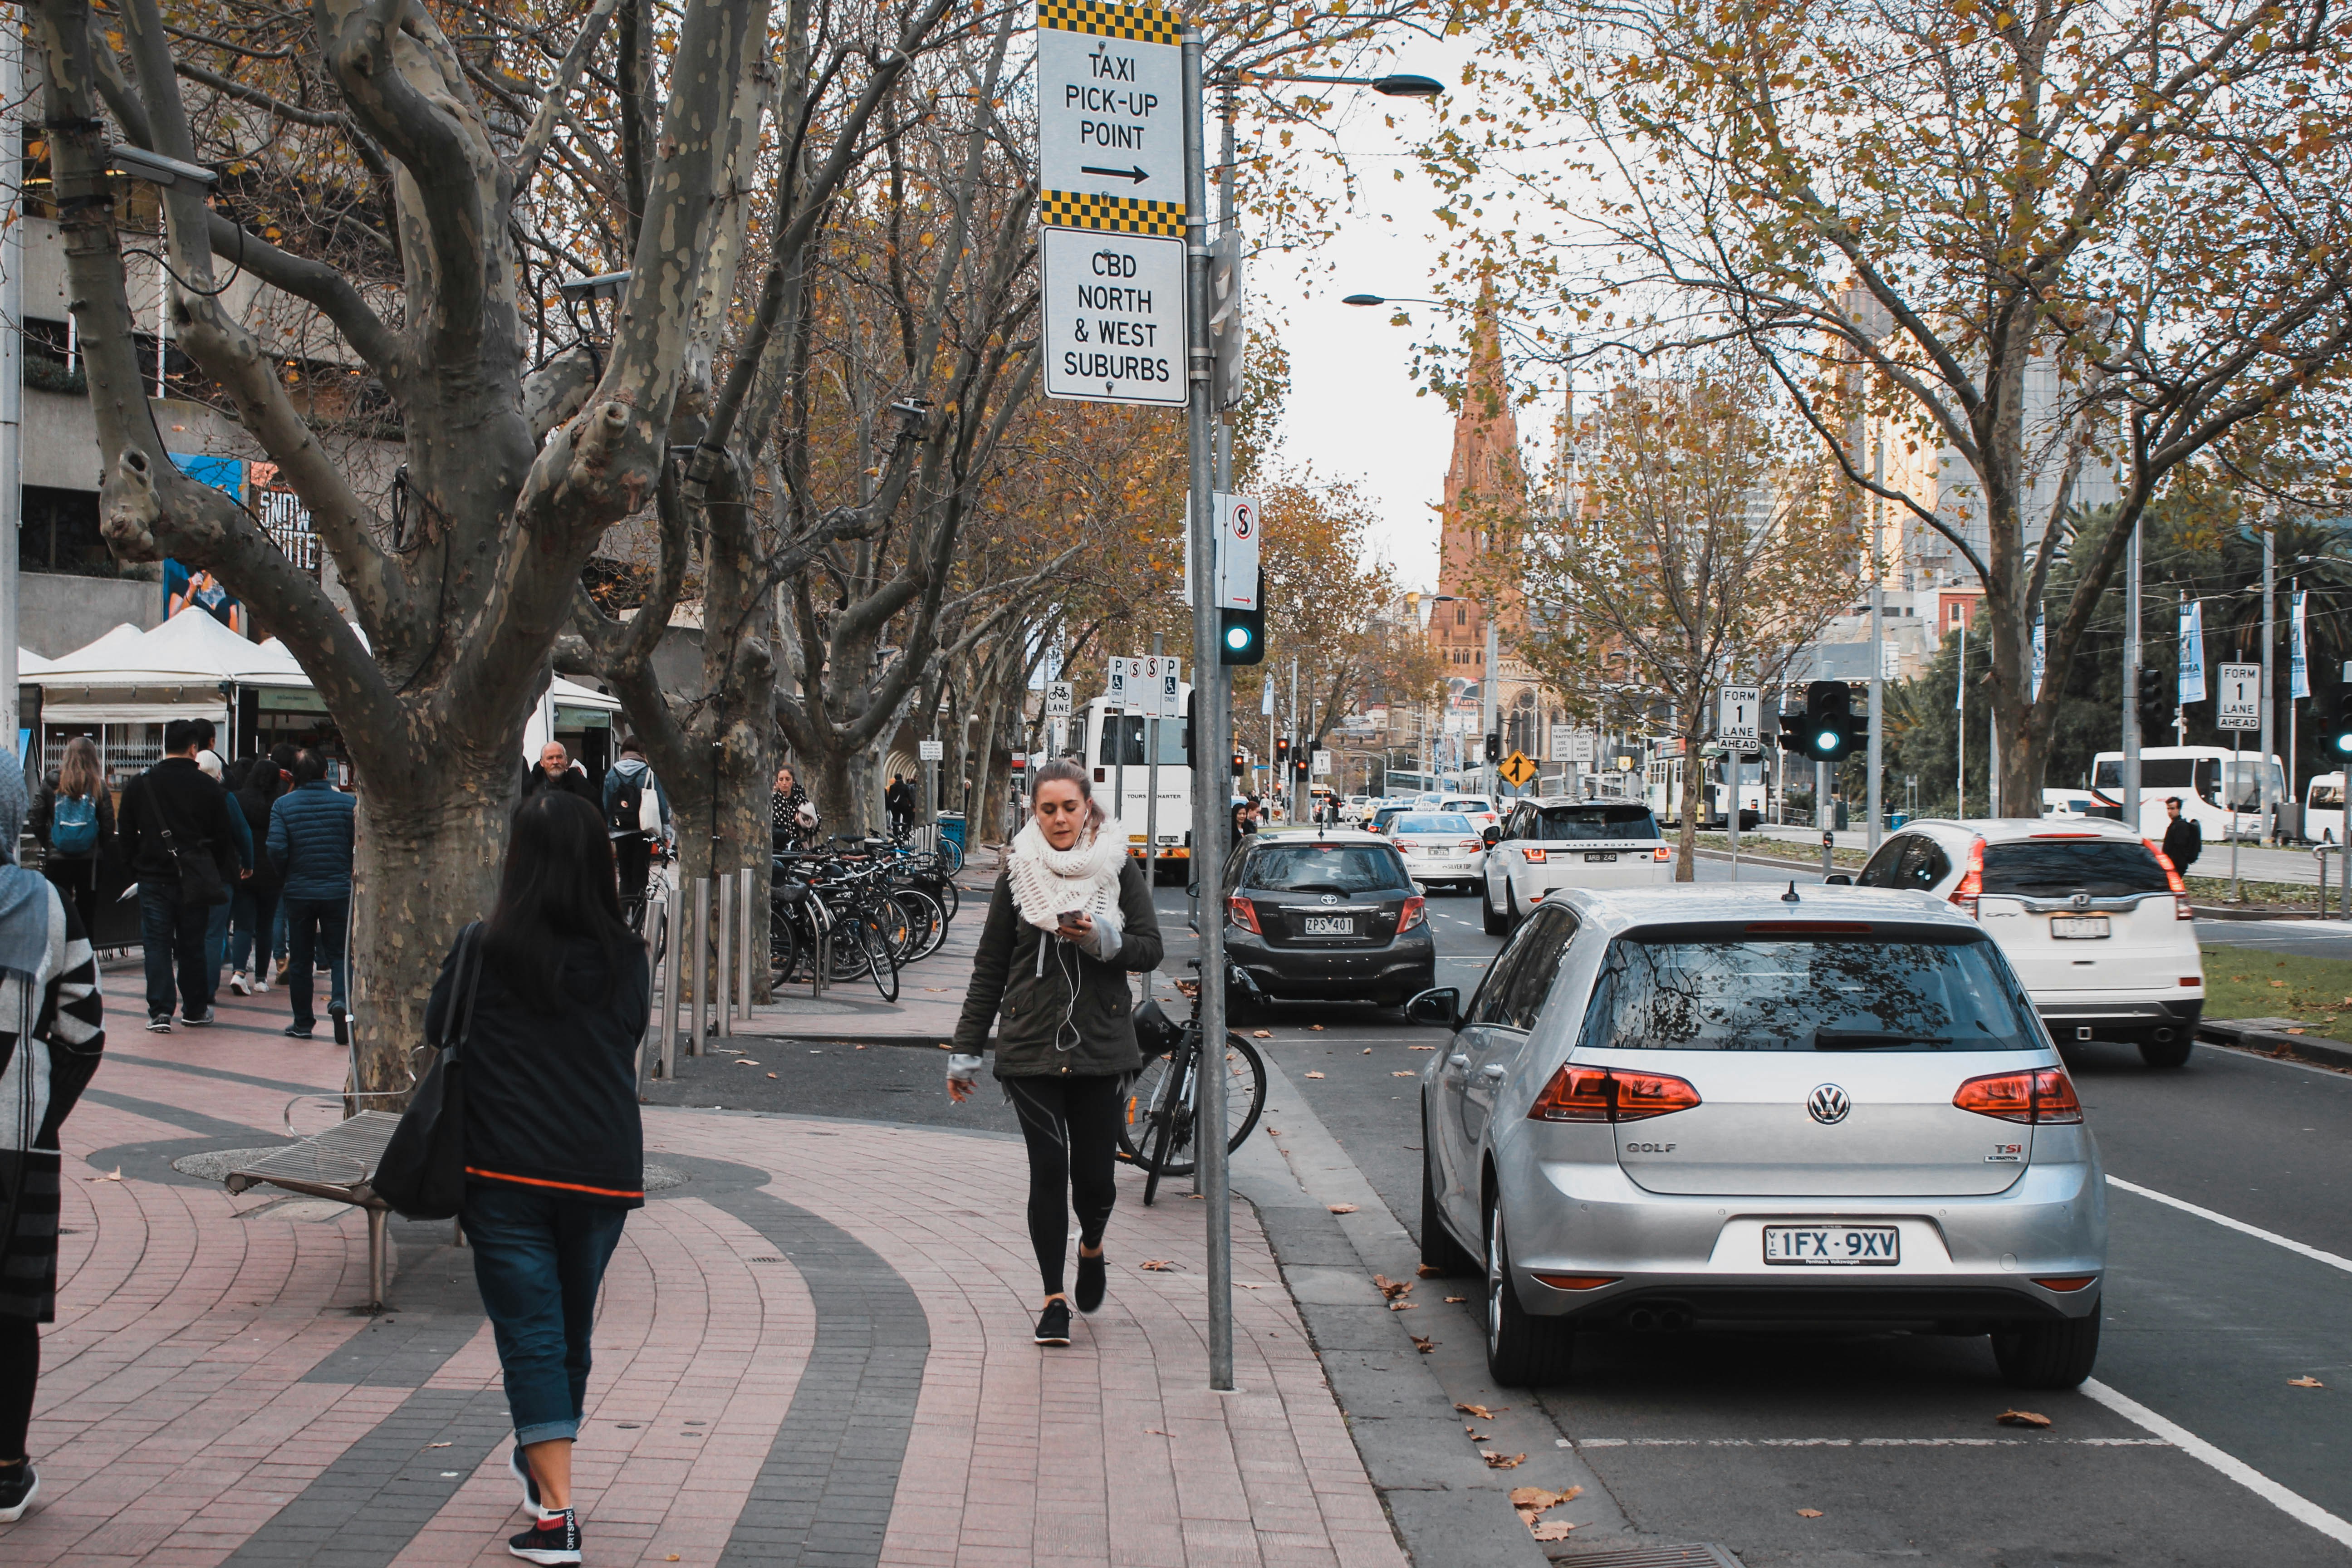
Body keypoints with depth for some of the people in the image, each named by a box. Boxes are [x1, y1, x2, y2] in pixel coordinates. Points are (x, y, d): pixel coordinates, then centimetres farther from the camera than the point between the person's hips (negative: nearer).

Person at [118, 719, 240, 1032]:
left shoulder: (139, 785, 1)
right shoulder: (210, 788, -3)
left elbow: (127, 835, 6)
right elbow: (224, 839, 1)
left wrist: (136, 869, 15)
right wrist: (225, 879, 10)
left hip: (154, 879, 0)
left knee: (157, 944, 2)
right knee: (193, 945, 10)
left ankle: (160, 1011, -5)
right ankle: (195, 1009, 17)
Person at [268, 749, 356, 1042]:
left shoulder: (283, 805, -4)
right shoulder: (347, 803, -4)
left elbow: (276, 849, -12)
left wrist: (284, 876, 6)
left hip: (298, 892, 0)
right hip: (339, 892, 0)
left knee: (299, 959, 10)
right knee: (339, 954, 7)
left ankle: (303, 1022, 14)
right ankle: (340, 1001, -20)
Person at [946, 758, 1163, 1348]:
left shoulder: (1118, 870, 4)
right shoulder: (1017, 875, 5)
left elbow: (1151, 950, 3)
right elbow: (990, 968, 8)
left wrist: (1102, 939, -17)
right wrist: (966, 1051, 7)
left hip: (1102, 1046, 0)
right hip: (1031, 1047, 0)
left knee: (1094, 1174, 0)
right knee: (1048, 1170, -5)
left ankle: (1091, 1248, 34)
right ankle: (1054, 1299, 7)